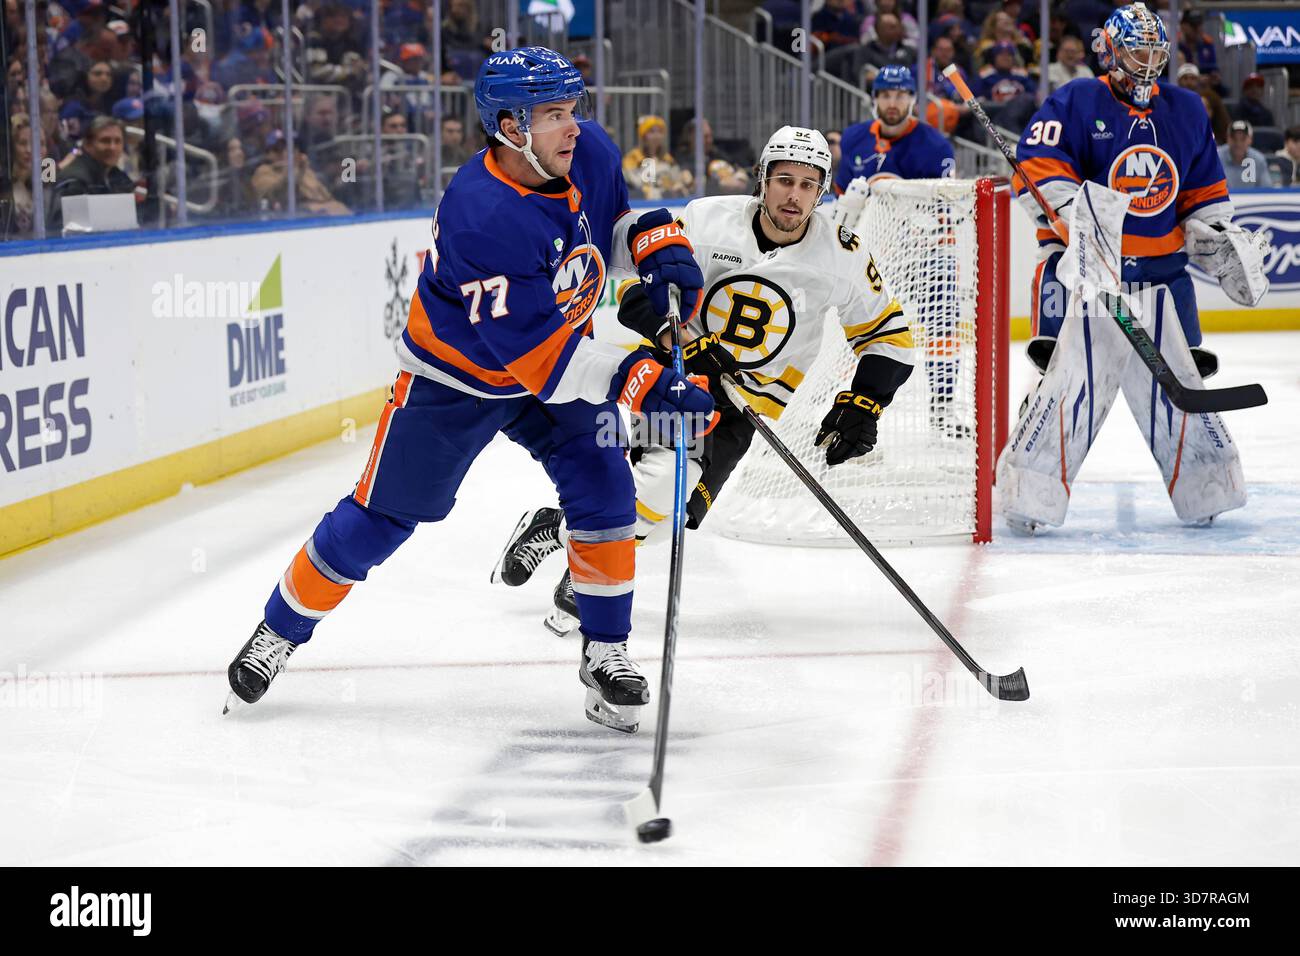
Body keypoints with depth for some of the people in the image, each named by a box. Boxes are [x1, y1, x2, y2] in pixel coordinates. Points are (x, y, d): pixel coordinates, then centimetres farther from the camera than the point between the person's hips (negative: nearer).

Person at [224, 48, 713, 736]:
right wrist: (639, 382, -41)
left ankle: (605, 654, 6)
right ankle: (280, 630, 24)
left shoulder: (590, 154, -15)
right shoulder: (481, 215, -37)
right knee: (383, 513, 5)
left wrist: (660, 249, -12)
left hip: (560, 352, 5)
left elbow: (614, 226, 10)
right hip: (456, 375, -5)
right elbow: (529, 350, -37)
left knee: (603, 493, -10)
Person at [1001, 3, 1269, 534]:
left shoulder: (1187, 111, 15)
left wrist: (1221, 242, 11)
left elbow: (1203, 193, 23)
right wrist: (1075, 210, -27)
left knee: (1178, 378, 10)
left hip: (1162, 274, 5)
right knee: (1073, 375, -14)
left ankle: (1205, 489, 23)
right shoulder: (1075, 102, -3)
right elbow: (1036, 168, -13)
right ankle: (1030, 495, -9)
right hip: (1084, 270, -5)